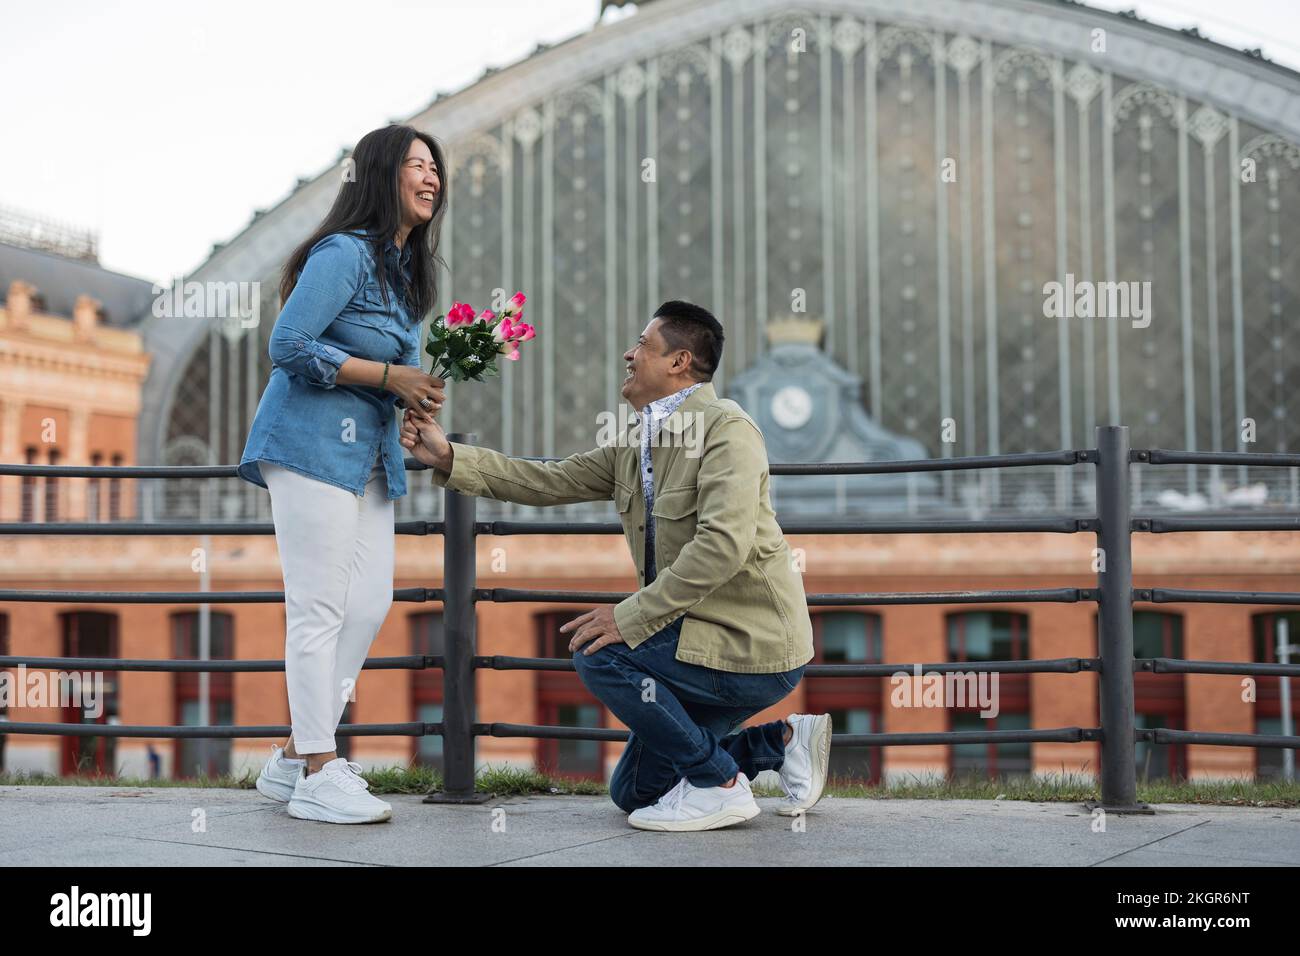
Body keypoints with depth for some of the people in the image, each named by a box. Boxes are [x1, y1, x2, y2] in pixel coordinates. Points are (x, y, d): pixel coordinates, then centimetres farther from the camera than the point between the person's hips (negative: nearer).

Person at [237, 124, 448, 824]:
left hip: (368, 452, 10)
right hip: (312, 443, -10)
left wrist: (420, 394, 0)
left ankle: (295, 757, 17)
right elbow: (289, 345, -19)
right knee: (320, 606, -7)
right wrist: (390, 377, -17)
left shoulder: (404, 267, 18)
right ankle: (317, 776, -1)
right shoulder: (345, 253, -11)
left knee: (371, 603, 7)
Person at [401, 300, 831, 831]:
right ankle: (784, 738, 21)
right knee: (634, 792, 14)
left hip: (753, 647, -9)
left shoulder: (726, 427, -17)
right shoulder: (634, 446, 10)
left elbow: (725, 541, -30)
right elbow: (548, 482, 8)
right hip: (704, 634, 9)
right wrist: (448, 457, 0)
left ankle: (718, 784, -8)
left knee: (601, 652, -21)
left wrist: (631, 616, -30)